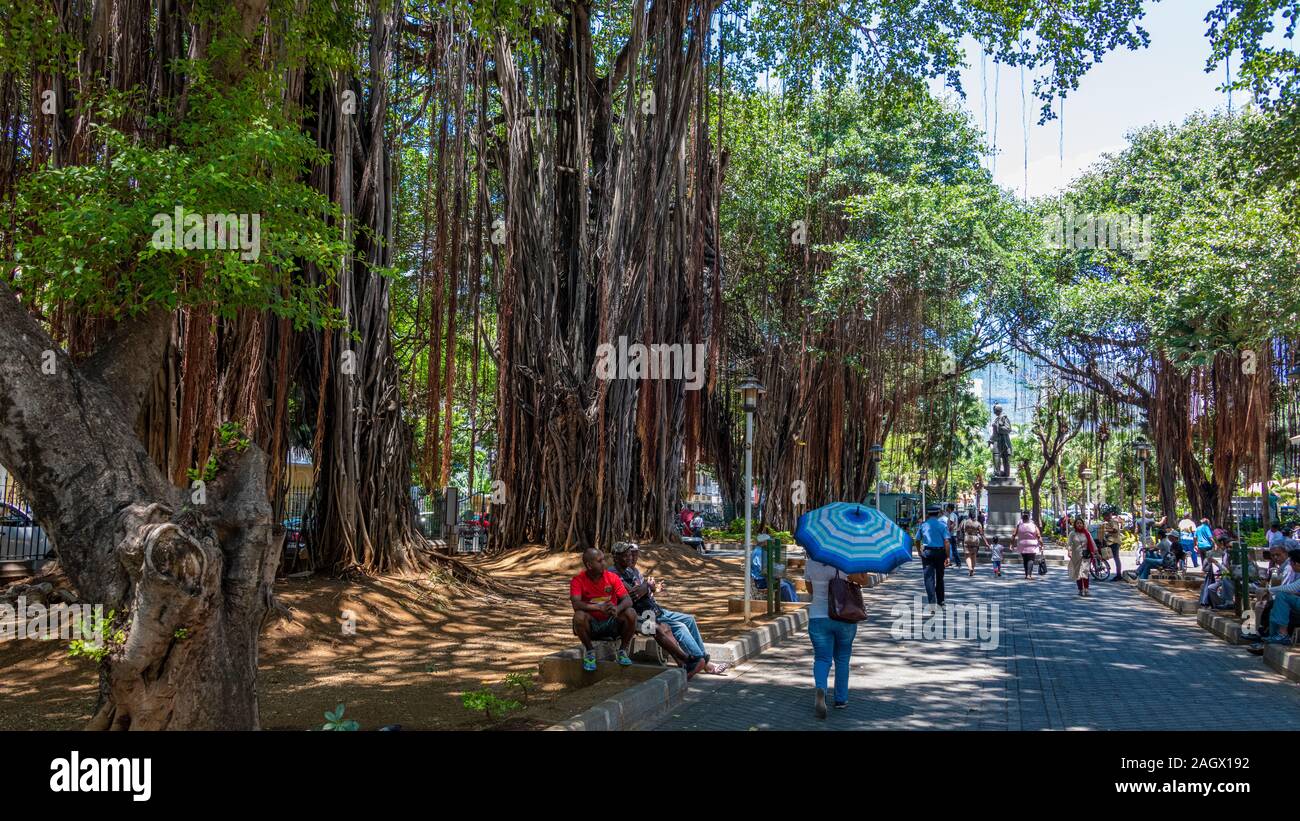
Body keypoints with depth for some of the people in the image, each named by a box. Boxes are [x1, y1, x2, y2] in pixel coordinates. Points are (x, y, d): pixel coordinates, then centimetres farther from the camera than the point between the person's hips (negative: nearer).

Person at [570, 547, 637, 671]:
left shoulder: (612, 577, -4)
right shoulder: (578, 580, -11)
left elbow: (627, 600, -11)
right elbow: (576, 604, -25)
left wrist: (617, 608, -35)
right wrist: (599, 607, -39)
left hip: (612, 623, 2)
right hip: (591, 625, -2)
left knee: (631, 613, -25)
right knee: (579, 616, -33)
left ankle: (623, 651, -3)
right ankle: (589, 651, -8)